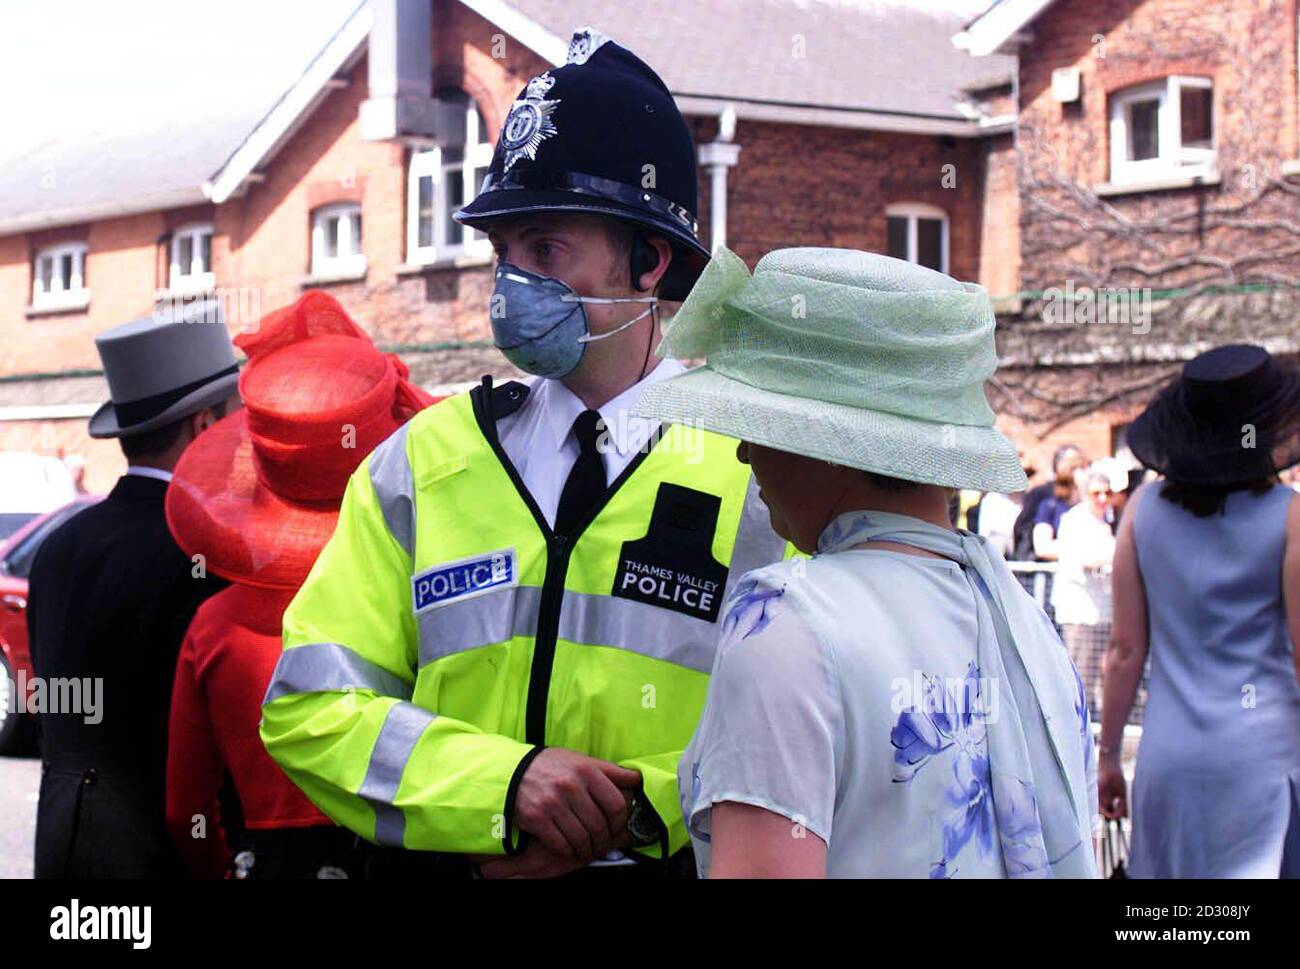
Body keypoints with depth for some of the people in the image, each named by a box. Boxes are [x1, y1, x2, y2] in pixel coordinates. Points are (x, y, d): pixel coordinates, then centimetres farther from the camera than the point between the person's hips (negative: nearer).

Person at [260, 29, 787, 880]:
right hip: (445, 863, 2)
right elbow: (309, 707, -3)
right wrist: (502, 783, -18)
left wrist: (638, 809, -19)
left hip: (664, 861, -1)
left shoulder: (765, 473, -3)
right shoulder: (422, 463, 3)